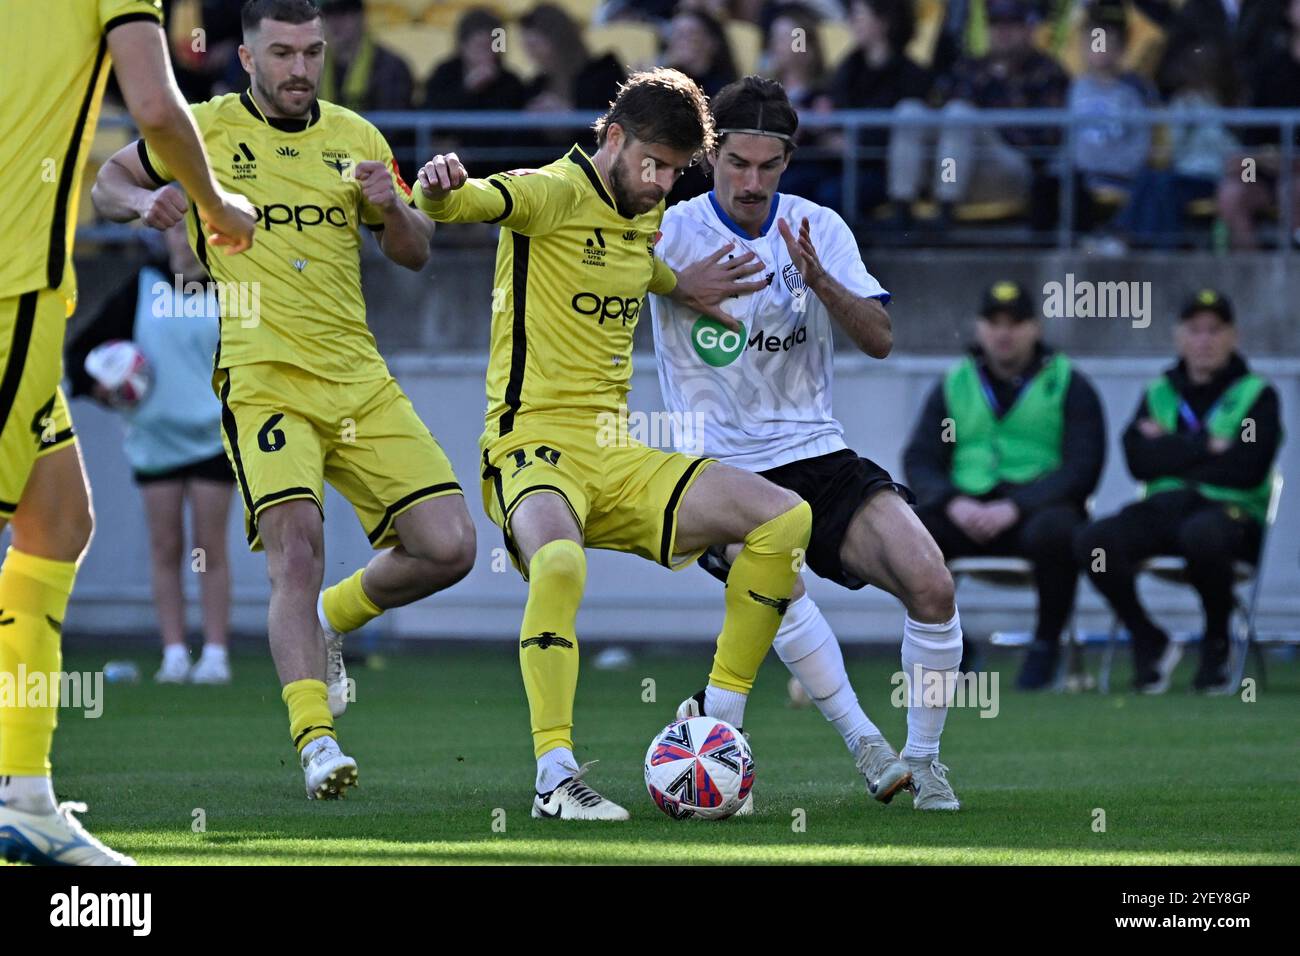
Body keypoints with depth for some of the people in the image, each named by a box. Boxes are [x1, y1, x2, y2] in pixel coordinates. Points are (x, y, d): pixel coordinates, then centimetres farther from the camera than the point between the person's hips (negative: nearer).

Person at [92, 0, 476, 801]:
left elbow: (415, 254, 17)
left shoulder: (355, 138, 12)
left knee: (449, 547, -4)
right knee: (296, 546, -23)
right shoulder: (207, 129, 3)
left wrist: (392, 206, -5)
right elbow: (109, 179, 17)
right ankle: (316, 742, -26)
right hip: (262, 380, -4)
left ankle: (331, 619, 24)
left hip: (360, 380, 4)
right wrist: (141, 201, -6)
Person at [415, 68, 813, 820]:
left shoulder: (647, 214, 14)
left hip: (617, 460, 8)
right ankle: (556, 778, -34)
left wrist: (683, 290, 21)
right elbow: (469, 201, -29)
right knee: (559, 562, -39)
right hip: (535, 448, -8)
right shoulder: (556, 193, -10)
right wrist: (439, 188, -53)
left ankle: (719, 721, 7)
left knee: (785, 519, -3)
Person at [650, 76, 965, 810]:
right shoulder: (674, 232, -3)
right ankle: (864, 743, -26)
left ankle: (924, 757, 3)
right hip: (722, 467, -3)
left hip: (819, 455, 3)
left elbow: (880, 339, -2)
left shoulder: (819, 228, 6)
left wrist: (819, 280, -19)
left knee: (932, 583, -15)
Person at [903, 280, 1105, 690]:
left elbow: (1082, 468, -5)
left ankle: (1046, 647, -16)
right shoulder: (953, 386, 16)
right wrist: (953, 503, -13)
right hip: (968, 512, 3)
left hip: (1038, 507, -3)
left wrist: (1015, 507, -18)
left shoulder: (1069, 386, 6)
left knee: (1053, 530, -39)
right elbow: (919, 461, 9)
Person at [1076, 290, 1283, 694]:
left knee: (1201, 534, -42)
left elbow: (1247, 469, -9)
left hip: (1232, 512, -4)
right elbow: (1139, 460, 0)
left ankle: (1216, 646, -15)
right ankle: (1150, 642, -4)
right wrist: (1206, 446, -6)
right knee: (1092, 541, -26)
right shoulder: (1158, 394, 18)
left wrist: (1171, 453, -2)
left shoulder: (1257, 395, 7)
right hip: (1164, 509, 4)